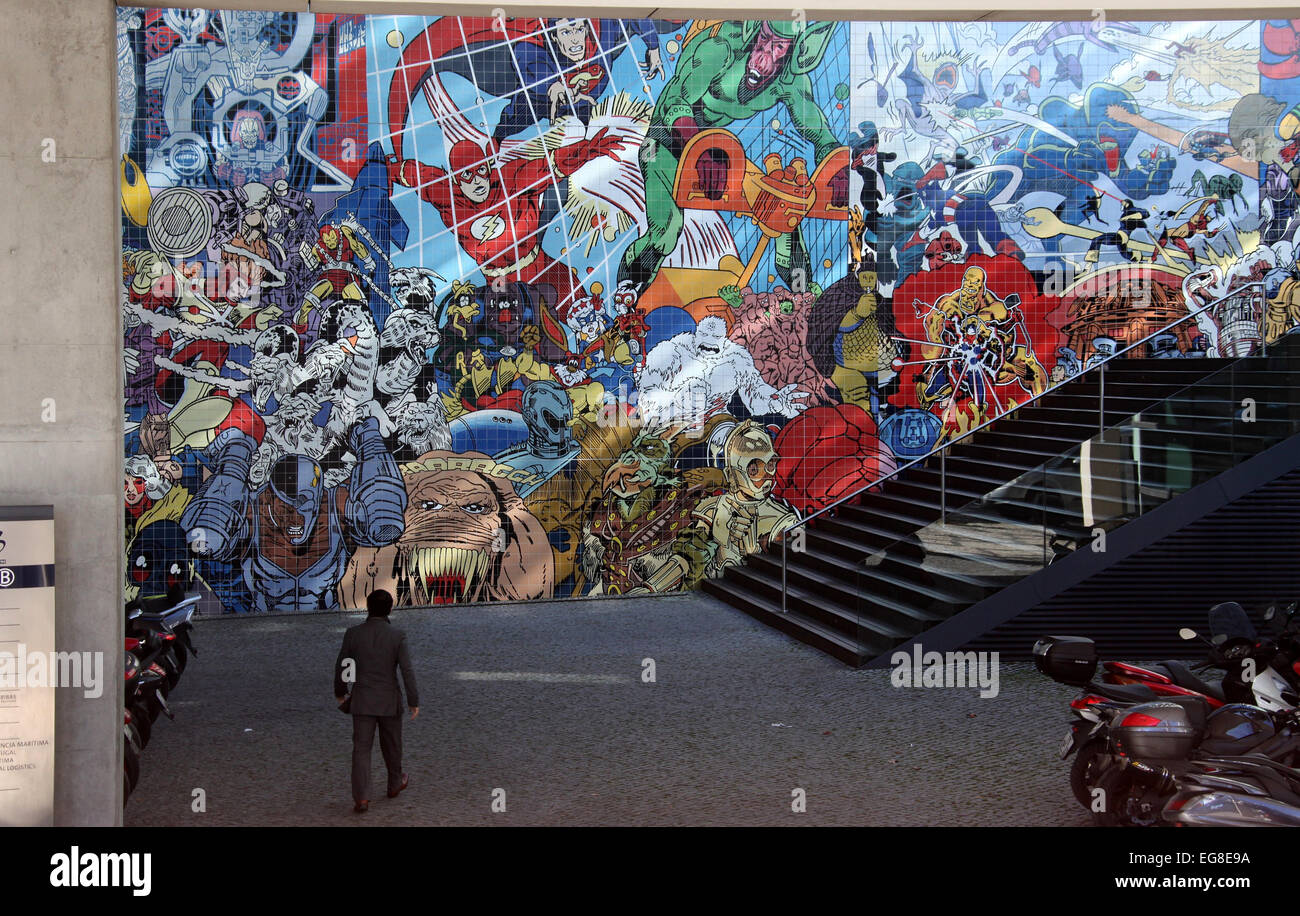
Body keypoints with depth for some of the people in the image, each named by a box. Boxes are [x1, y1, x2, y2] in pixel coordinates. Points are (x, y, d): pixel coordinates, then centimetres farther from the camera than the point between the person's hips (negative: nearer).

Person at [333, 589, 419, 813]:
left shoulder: (353, 633, -9)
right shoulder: (397, 636, -13)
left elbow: (341, 667, 0)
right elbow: (407, 671, -13)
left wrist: (340, 692, 18)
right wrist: (414, 701, -3)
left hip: (362, 701, 0)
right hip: (389, 701, 0)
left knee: (361, 749, 3)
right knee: (391, 743, 21)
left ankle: (361, 799, -7)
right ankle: (395, 783, 41)